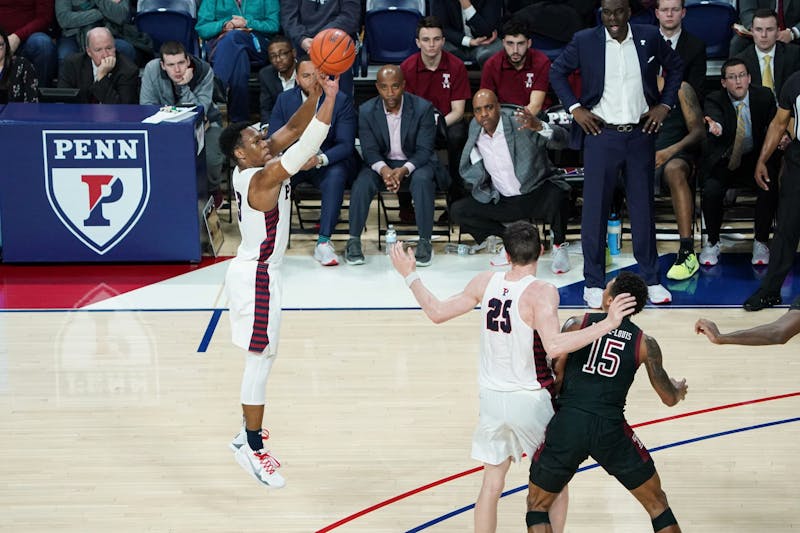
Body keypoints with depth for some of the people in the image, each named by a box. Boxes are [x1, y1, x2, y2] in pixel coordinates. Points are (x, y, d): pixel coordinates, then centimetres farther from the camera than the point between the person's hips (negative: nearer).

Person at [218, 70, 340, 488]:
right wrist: (330, 98, -33)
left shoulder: (252, 168, 3)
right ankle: (252, 447, -3)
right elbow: (304, 147, -33)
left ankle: (248, 432, 28)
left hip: (252, 269, 10)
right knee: (261, 356, -7)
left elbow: (291, 131, 4)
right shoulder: (263, 179, -23)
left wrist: (314, 94, -9)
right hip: (257, 276, -10)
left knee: (260, 354, 18)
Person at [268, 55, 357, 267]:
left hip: (327, 162, -2)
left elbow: (346, 144, -13)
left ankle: (323, 243, -34)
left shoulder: (341, 100, -7)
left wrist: (320, 159, -33)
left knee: (336, 175, -35)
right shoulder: (284, 99, 1)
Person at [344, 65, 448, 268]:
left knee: (422, 180, -34)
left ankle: (425, 241, -25)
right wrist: (384, 170, -29)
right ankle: (354, 241, -18)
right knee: (362, 182, -28)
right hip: (382, 163, 2)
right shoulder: (366, 111, -6)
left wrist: (403, 170, -31)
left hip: (415, 163, -2)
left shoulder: (423, 108, -12)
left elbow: (424, 150, -12)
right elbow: (370, 150, -6)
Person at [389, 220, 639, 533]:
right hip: (532, 400, -4)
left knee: (492, 483, 14)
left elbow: (437, 312, 4)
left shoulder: (485, 283, -4)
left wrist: (409, 275, 16)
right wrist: (606, 325, -33)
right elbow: (554, 345, -32)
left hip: (492, 398, 4)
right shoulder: (541, 293, -19)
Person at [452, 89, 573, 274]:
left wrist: (540, 127, -44)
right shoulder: (475, 129, 0)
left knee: (557, 195, -38)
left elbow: (561, 140, -25)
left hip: (537, 194, -5)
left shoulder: (521, 126, -15)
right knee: (458, 211, -11)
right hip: (502, 202, 5)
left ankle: (559, 246, -6)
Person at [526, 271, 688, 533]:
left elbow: (554, 376, 6)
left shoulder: (576, 324, 5)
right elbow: (669, 398, 11)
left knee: (537, 505, 20)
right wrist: (680, 388, 35)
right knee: (657, 503, 20)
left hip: (567, 423, 0)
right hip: (610, 429, 0)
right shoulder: (645, 343, 5)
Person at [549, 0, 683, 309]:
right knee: (595, 209, 0)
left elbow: (675, 67, 16)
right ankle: (594, 283, 9)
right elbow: (557, 72, 8)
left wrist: (665, 104, 6)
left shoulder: (650, 38, 2)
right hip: (601, 135, -1)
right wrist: (574, 108, -2)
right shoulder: (584, 41, -2)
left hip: (640, 134, 1)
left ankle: (651, 280, 18)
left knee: (643, 208, 8)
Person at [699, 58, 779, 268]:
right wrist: (716, 127, -58)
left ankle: (760, 242, -5)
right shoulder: (714, 99, -10)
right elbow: (715, 117, -32)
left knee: (769, 189, -27)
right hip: (723, 160, -1)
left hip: (755, 158, 1)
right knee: (711, 191, -28)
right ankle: (712, 243, -3)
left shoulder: (764, 96, -3)